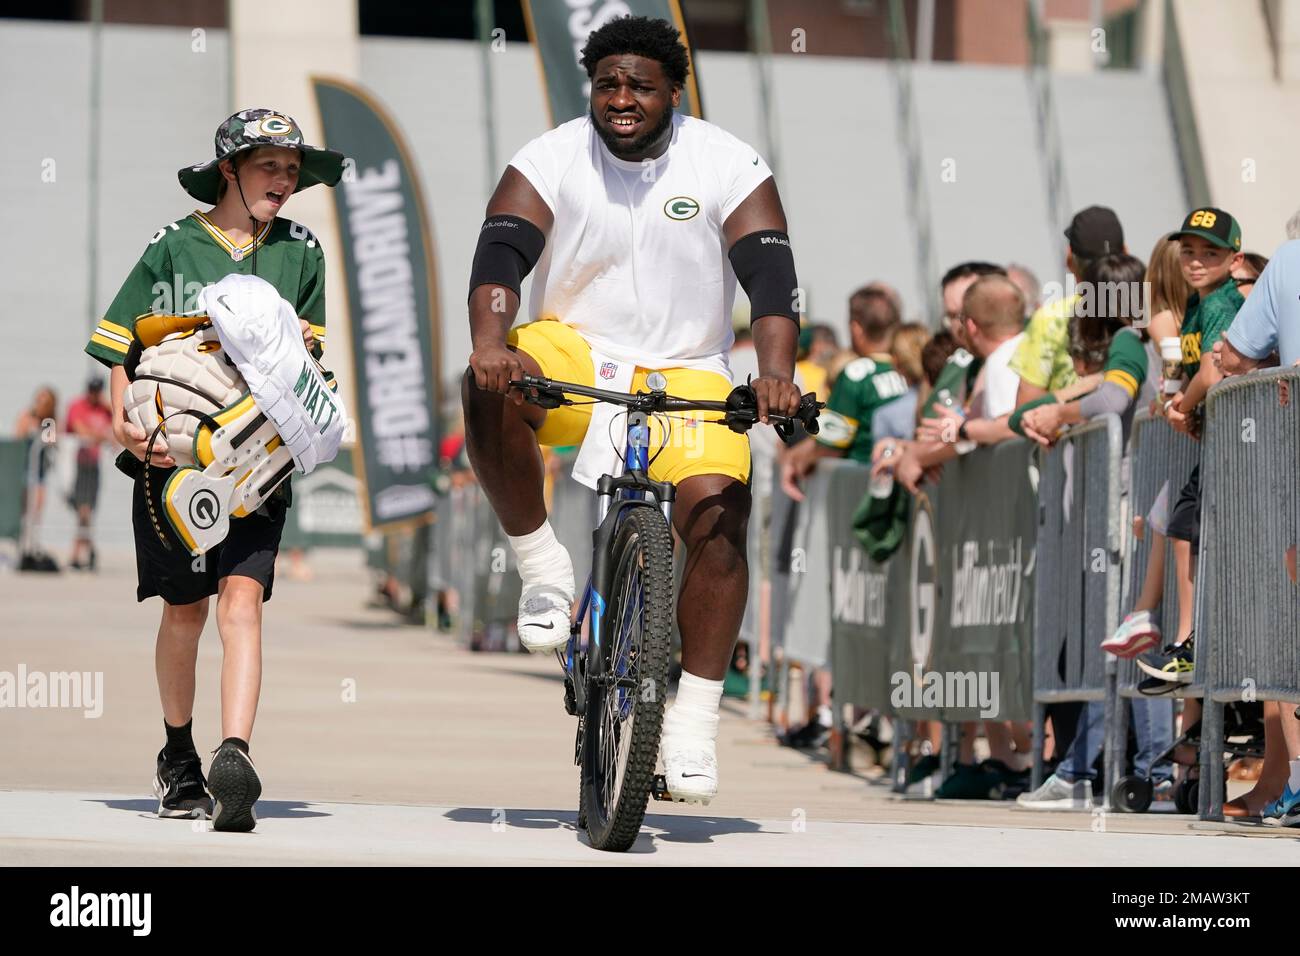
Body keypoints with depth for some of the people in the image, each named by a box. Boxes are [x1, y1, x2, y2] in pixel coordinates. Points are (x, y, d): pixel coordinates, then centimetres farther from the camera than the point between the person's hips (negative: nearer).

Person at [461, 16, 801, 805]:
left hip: (687, 375, 0)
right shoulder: (550, 162, -5)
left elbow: (772, 276, -14)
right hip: (574, 355, 0)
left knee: (719, 514, -22)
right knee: (492, 388, -34)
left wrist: (776, 372, -31)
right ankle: (542, 566, -15)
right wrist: (490, 341, -38)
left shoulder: (730, 168, -5)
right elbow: (500, 254, -18)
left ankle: (695, 723, -13)